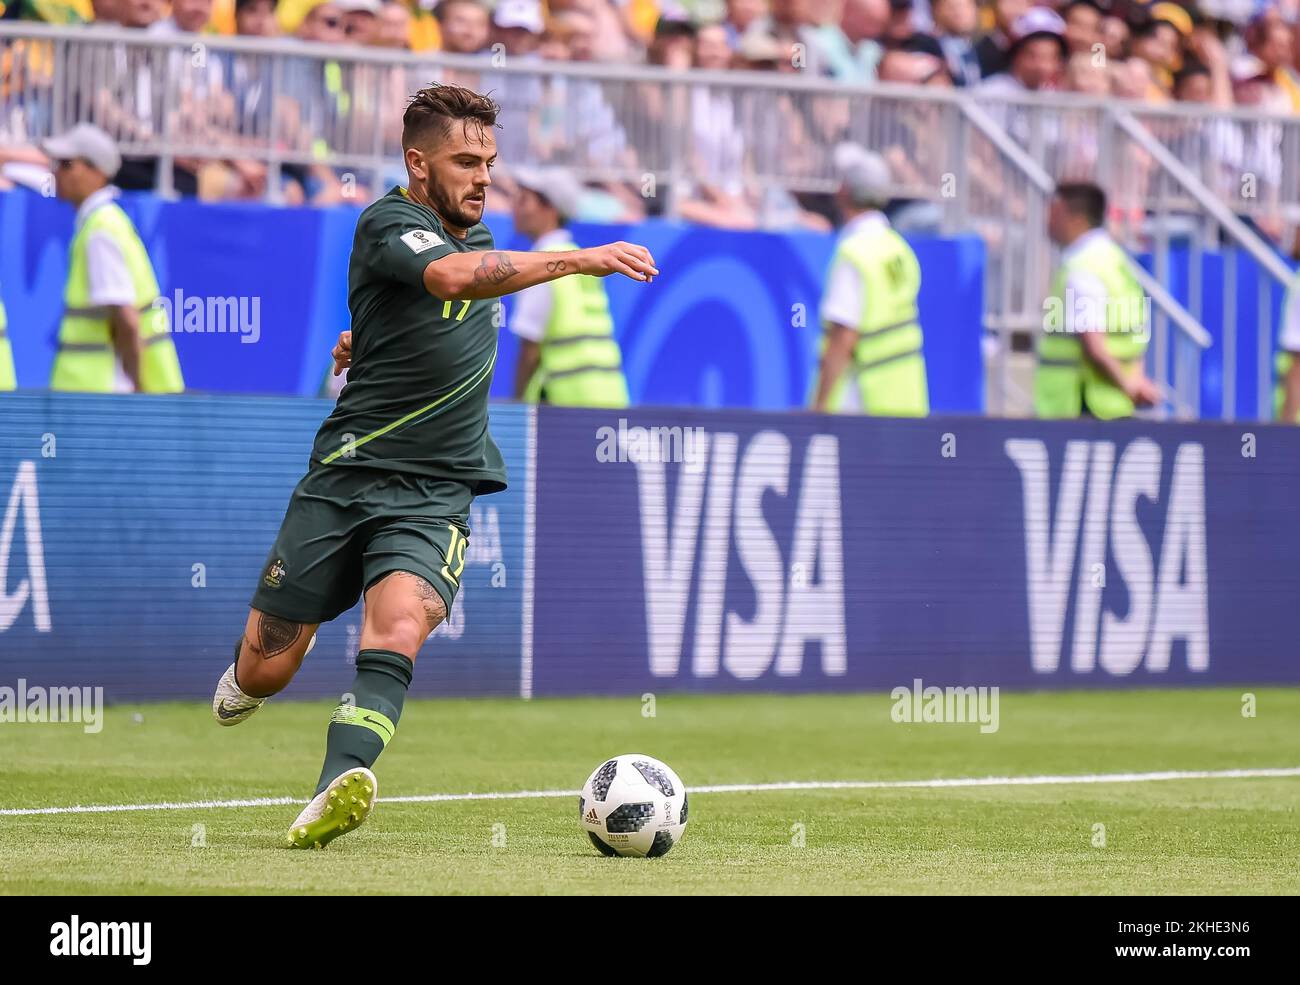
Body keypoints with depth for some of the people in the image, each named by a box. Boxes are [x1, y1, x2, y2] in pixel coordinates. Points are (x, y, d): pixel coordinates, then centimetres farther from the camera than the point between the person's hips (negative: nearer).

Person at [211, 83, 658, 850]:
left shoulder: (478, 232, 13)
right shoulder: (388, 226, -11)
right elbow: (453, 275, -35)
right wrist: (582, 260, -42)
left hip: (437, 494, 4)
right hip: (346, 476, -3)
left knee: (397, 634, -26)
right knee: (263, 673, 4)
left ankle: (341, 785, -41)